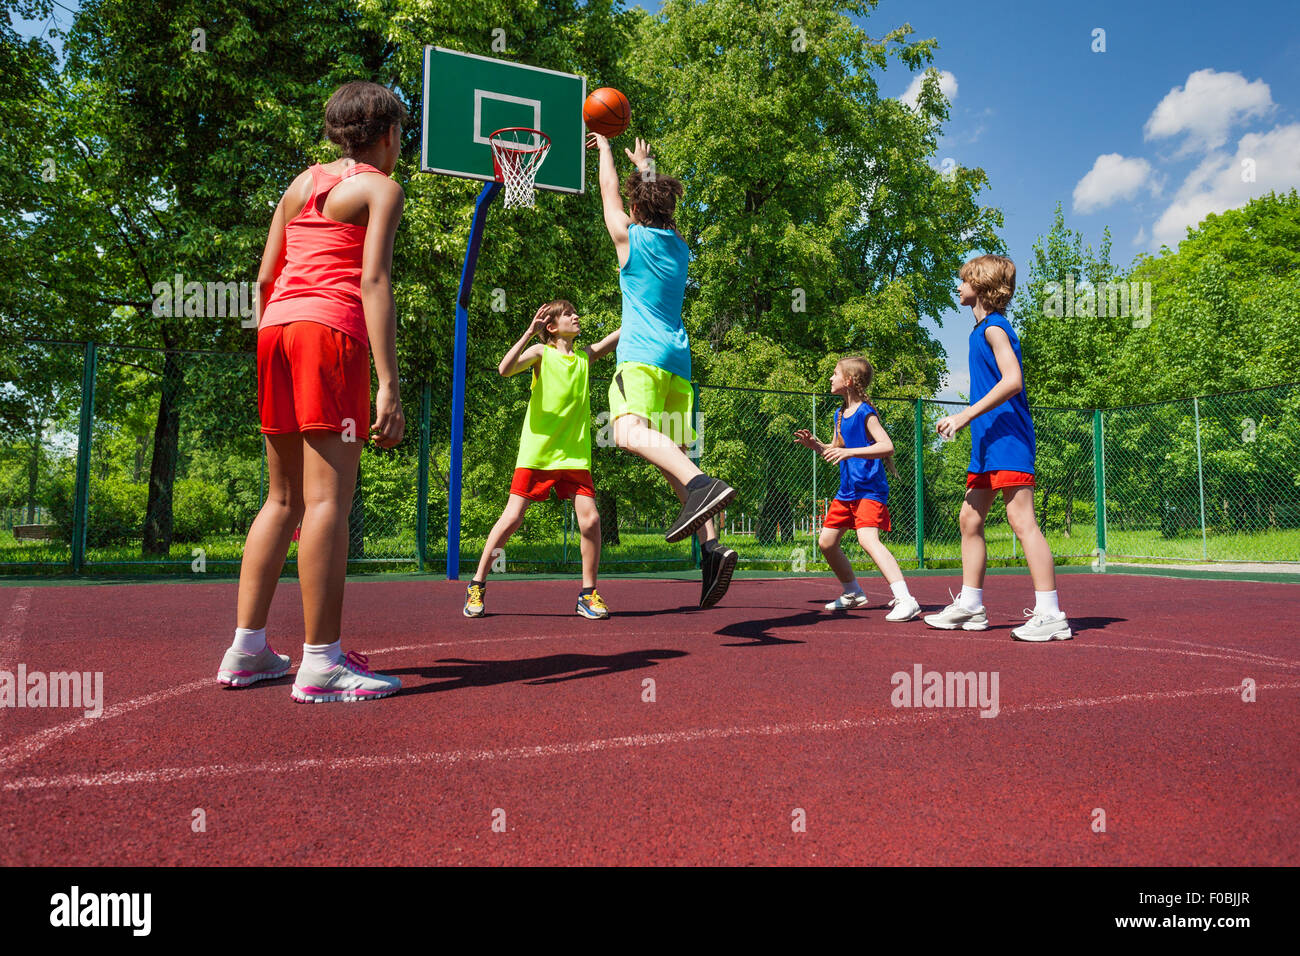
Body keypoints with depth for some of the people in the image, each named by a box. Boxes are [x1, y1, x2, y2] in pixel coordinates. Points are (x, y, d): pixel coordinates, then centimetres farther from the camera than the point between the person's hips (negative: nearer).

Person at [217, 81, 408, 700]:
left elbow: (265, 277, 19)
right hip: (332, 330, -7)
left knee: (283, 498, 11)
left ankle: (246, 649, 13)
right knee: (329, 497, -10)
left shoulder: (302, 183, 23)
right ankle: (321, 663, -9)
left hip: (277, 326, 7)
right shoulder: (380, 188, 4)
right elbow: (374, 280, -10)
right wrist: (389, 384, -17)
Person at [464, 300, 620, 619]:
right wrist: (530, 332, -22)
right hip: (536, 452, -3)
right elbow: (505, 369, -16)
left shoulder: (585, 355, 14)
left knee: (590, 520, -8)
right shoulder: (541, 352, 1)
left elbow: (621, 334, 12)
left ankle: (588, 594, 7)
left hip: (575, 455, 4)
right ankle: (477, 586, 10)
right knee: (512, 517, -4)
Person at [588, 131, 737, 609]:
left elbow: (610, 190, 21)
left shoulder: (630, 237, 5)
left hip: (642, 355, -7)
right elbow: (660, 202, 40)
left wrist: (604, 147, 39)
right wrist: (646, 165, 55)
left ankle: (701, 484, -55)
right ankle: (711, 545, -9)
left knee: (630, 430, -28)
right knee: (672, 456, 6)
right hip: (679, 358, 7)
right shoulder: (679, 246, 20)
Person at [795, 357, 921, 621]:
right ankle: (853, 593, 30)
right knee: (826, 542, 12)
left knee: (867, 539, -27)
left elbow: (887, 446, -25)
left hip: (870, 490, -9)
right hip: (846, 491, 9)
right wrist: (815, 444, 7)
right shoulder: (840, 414, 13)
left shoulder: (866, 413, -13)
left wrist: (850, 451, -32)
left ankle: (905, 601, -30)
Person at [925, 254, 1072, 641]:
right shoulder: (982, 329, 20)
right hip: (987, 443, 10)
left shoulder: (994, 326, -9)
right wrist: (968, 420, 19)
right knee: (970, 520, 11)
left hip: (1008, 441, -10)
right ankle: (970, 605, 19)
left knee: (1022, 521, -12)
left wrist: (965, 416, -21)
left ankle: (1050, 614, -9)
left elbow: (1013, 380, -21)